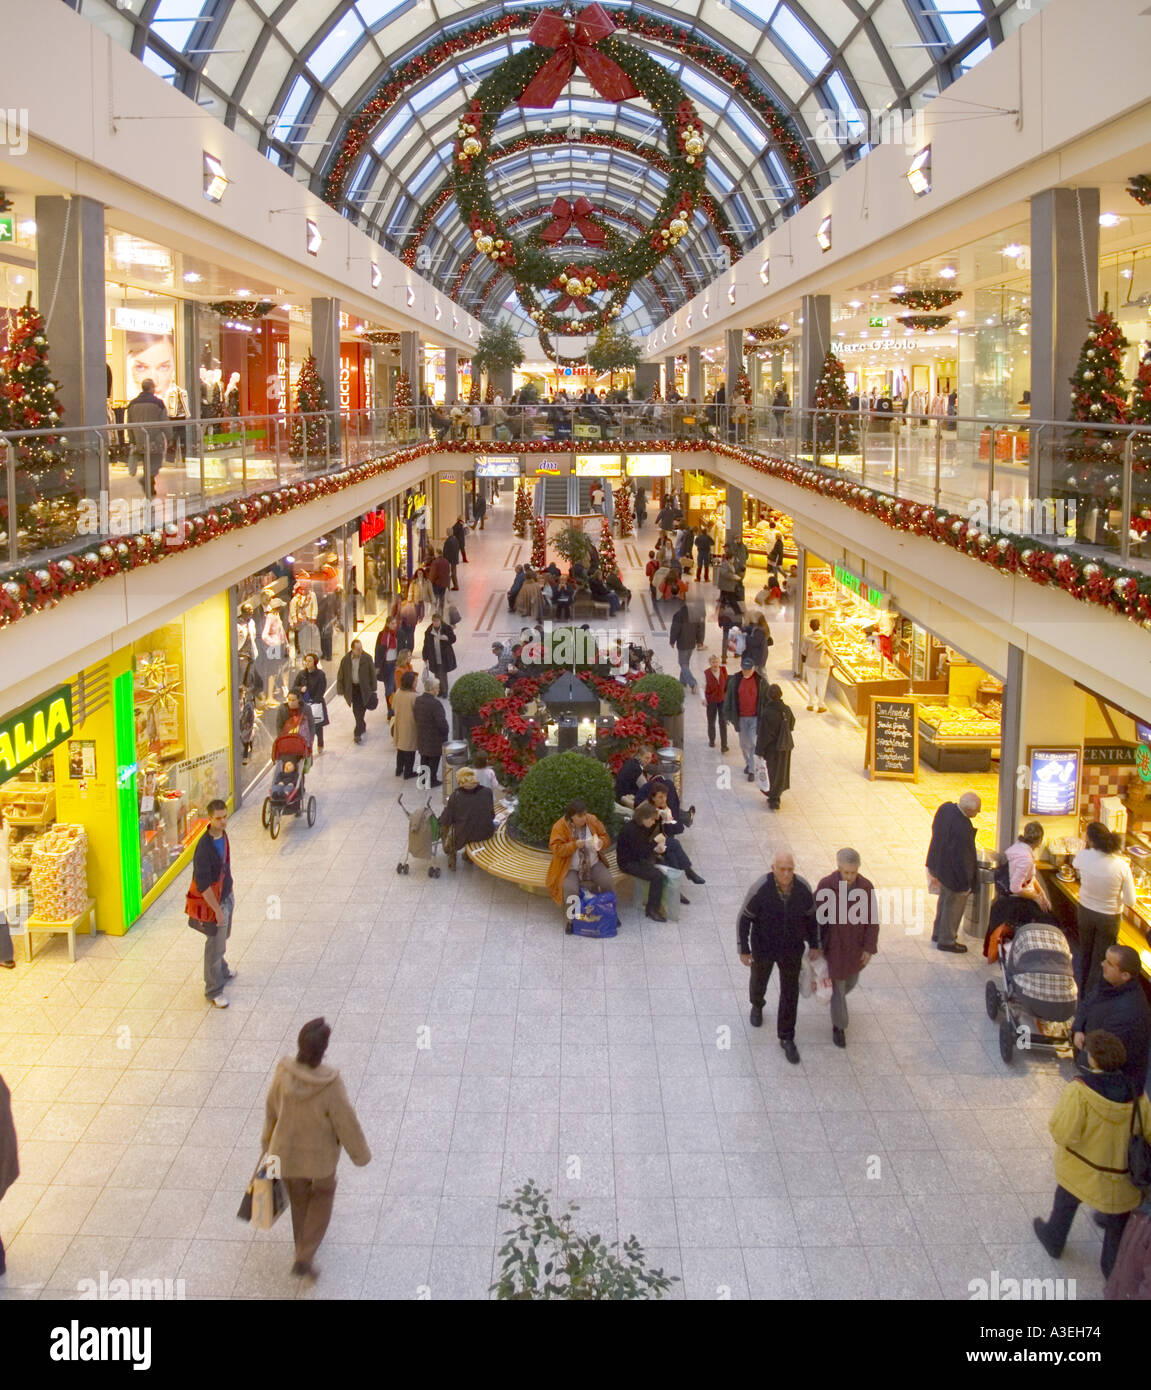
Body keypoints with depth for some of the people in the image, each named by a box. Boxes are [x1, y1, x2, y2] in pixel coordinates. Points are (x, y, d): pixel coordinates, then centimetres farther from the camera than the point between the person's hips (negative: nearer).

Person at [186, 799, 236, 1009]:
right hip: (213, 901, -8)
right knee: (215, 945, 5)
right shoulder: (204, 847, -30)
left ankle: (221, 971, 50)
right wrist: (217, 910, -23)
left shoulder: (222, 834, -4)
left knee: (223, 938, 27)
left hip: (226, 895, 8)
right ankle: (213, 991, 19)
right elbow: (203, 885, -27)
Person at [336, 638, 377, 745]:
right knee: (356, 711, 9)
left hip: (363, 689, -2)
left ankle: (358, 734, -2)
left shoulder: (367, 659, -6)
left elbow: (372, 673, 0)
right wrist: (341, 690, -2)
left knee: (360, 711, -6)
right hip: (352, 688, 2)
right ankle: (362, 725, 34)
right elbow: (340, 675, 2)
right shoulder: (346, 660, -3)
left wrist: (373, 689, -1)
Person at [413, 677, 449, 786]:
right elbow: (441, 722, -25)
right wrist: (445, 731, -8)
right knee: (434, 760, 9)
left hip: (421, 736, 7)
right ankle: (432, 780, 19)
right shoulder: (435, 703, -28)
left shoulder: (417, 700, -4)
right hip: (435, 738, -7)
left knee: (424, 758, 22)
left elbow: (415, 716, 6)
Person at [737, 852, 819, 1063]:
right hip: (763, 948, -1)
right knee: (759, 981, 25)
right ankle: (757, 1005, 60)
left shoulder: (803, 888, -22)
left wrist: (814, 945, 5)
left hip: (792, 950, 1)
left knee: (790, 993, 9)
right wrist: (743, 950, -12)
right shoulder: (760, 889, -30)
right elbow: (744, 918, -16)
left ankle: (786, 1038, 29)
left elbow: (811, 916, -3)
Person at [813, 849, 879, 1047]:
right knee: (838, 987, 9)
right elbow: (816, 916, -13)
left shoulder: (866, 887, -17)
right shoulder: (826, 885, -23)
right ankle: (839, 1026, 31)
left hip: (856, 947, 3)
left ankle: (836, 996, 58)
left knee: (851, 981, 24)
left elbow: (872, 919, -8)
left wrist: (869, 948, -8)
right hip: (834, 946, -3)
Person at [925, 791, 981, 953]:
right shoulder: (961, 828, -36)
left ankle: (938, 933, 47)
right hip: (954, 872, -9)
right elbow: (959, 857, -29)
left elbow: (935, 830, 6)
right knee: (954, 905, 14)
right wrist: (965, 883, -17)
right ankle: (946, 941, 33)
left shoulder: (945, 808, -11)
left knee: (945, 900, 29)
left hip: (940, 865, 9)